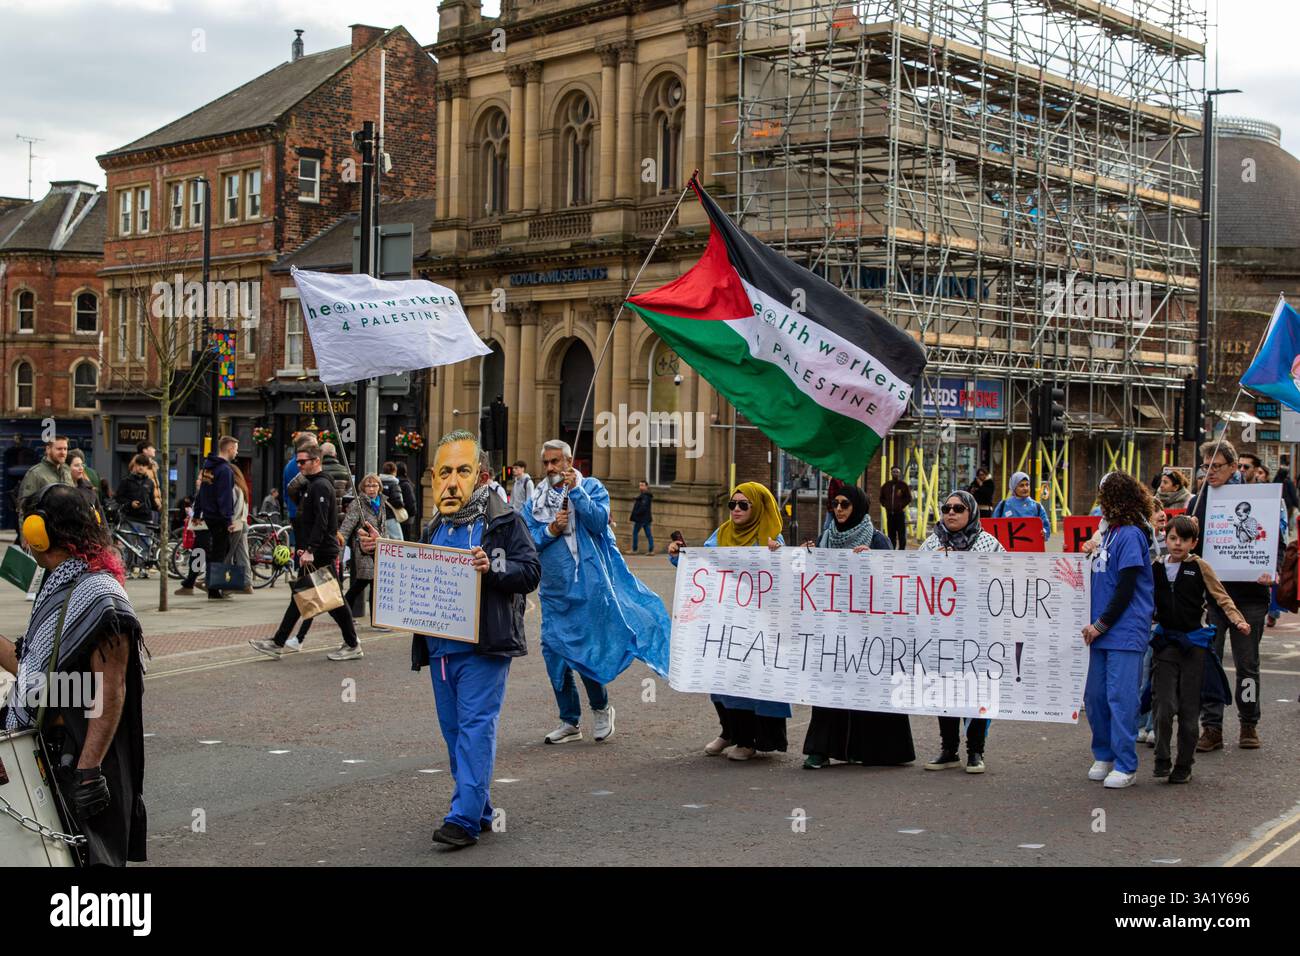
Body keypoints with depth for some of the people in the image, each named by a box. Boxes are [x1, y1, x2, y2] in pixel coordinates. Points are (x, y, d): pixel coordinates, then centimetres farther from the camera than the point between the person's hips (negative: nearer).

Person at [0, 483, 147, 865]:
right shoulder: (56, 590, 15)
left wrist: (89, 770, -26)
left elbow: (110, 693, -22)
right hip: (50, 749, 10)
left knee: (87, 855, -6)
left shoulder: (99, 597, -17)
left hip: (82, 755, -10)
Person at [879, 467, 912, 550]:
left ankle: (902, 549, 0)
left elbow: (909, 498, 3)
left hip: (900, 512, -3)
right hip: (889, 513, 3)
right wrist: (885, 505, 5)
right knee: (891, 534, 6)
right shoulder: (886, 485, 11)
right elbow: (881, 498, 21)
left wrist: (901, 505, -7)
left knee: (901, 533, -4)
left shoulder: (903, 485, 1)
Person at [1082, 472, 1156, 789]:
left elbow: (1125, 589, -15)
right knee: (1094, 696, 12)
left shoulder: (1130, 535, -12)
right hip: (1101, 630, 9)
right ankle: (1104, 756, 25)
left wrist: (1101, 624, -13)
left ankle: (1125, 766, 1)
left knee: (1121, 697, -6)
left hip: (1125, 632, -9)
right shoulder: (1108, 533, 14)